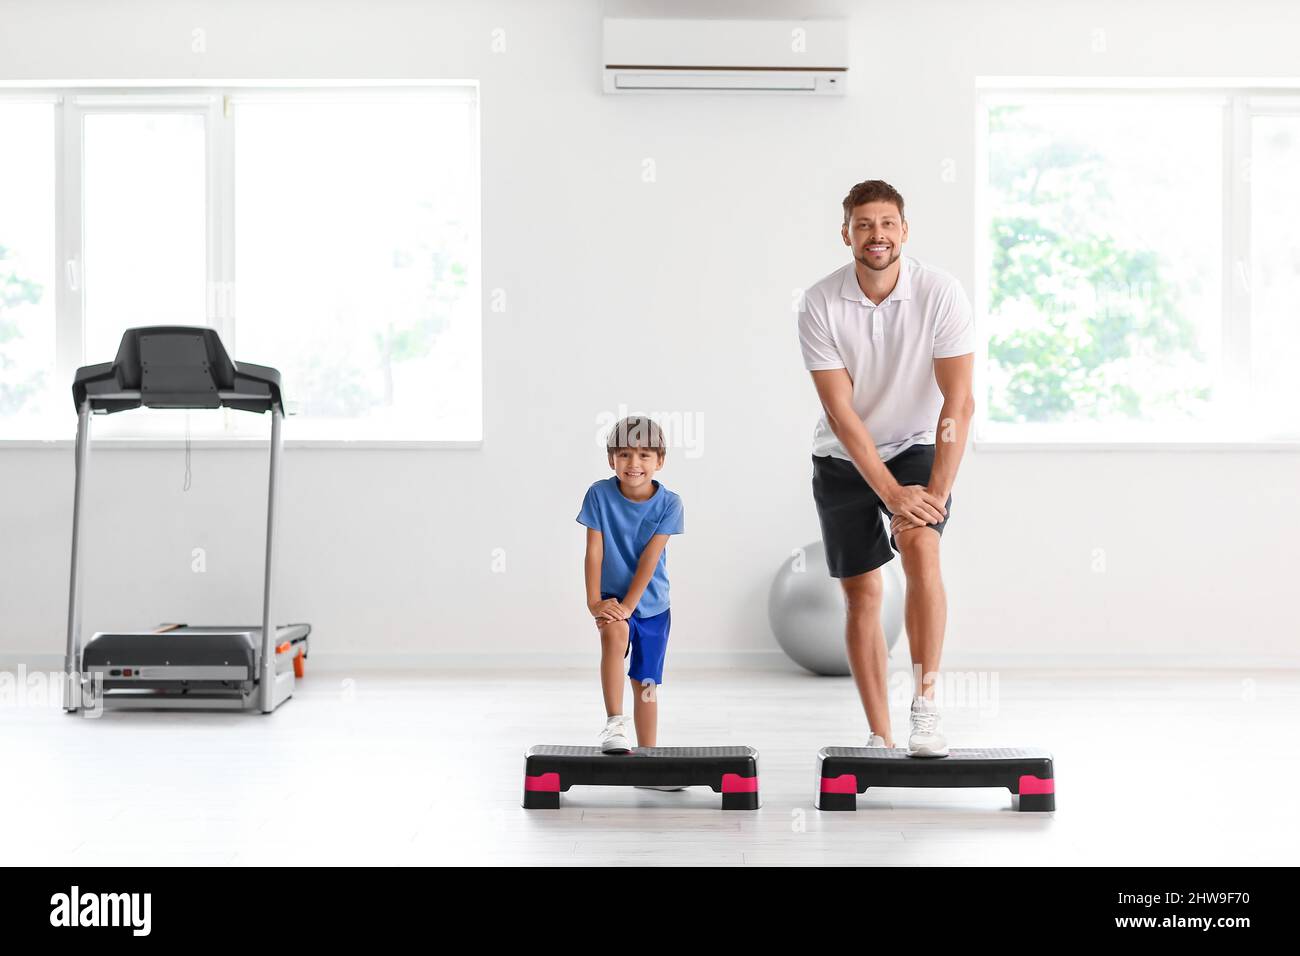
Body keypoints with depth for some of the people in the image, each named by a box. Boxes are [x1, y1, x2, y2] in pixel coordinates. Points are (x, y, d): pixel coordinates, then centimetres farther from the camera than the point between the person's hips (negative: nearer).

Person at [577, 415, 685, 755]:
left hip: (652, 603, 2)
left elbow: (649, 559, -18)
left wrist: (628, 605, -24)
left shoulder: (669, 504, -14)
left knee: (646, 683, 9)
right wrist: (594, 602, -20)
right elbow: (594, 552, -13)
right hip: (612, 597, -1)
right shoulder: (600, 495, -13)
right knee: (615, 634, -34)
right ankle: (614, 723, -32)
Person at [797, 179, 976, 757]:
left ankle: (926, 709, -23)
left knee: (921, 547, -27)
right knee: (861, 595, 3)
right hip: (845, 460, 1)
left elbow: (959, 402, -19)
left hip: (917, 447, -1)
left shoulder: (941, 294, -17)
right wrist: (892, 493, -24)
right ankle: (880, 740, 12)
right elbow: (841, 410, -19)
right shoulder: (819, 306, -16)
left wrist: (937, 492, -25)